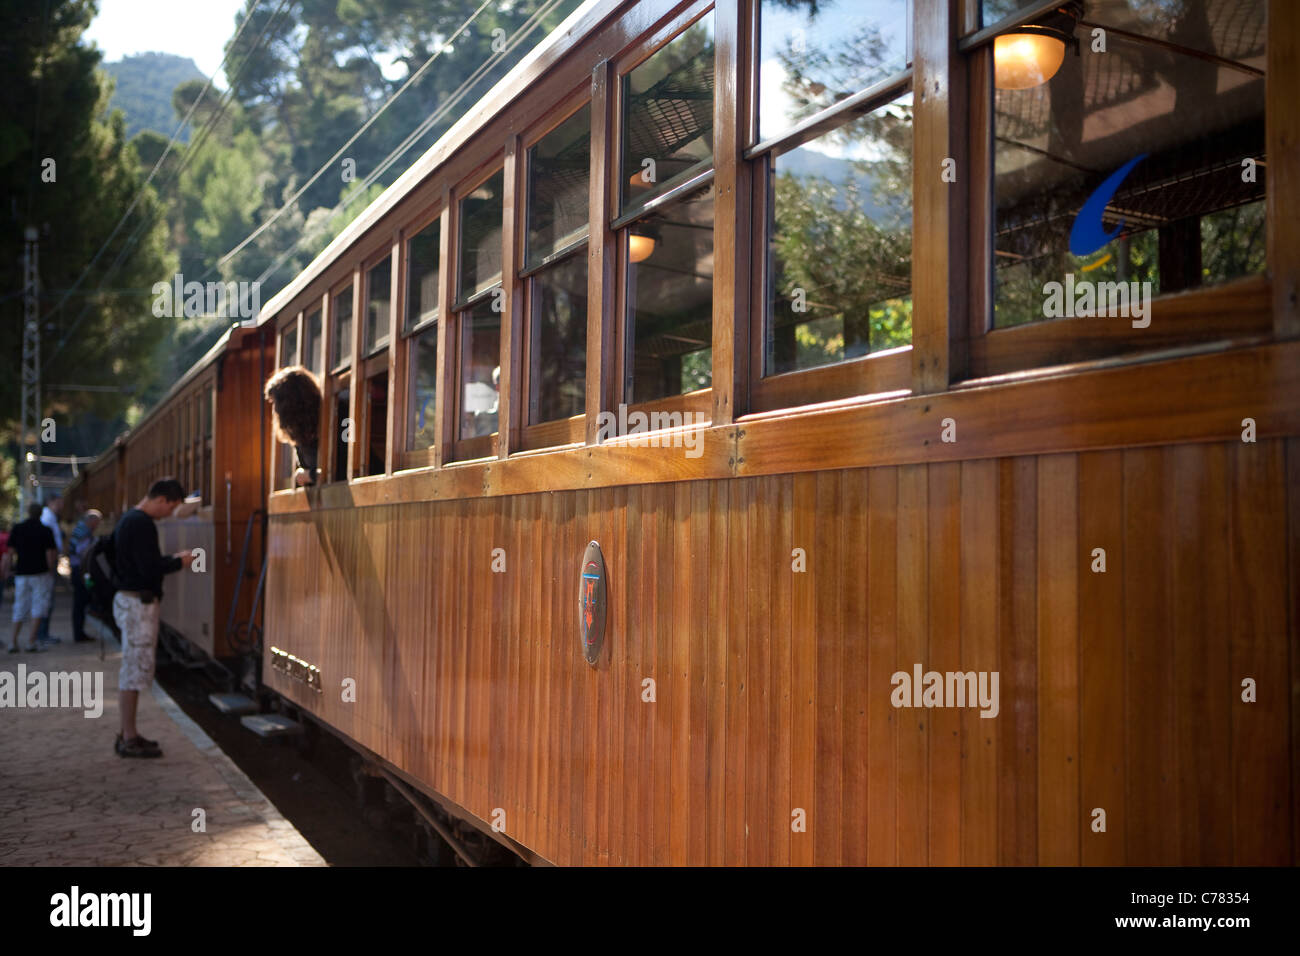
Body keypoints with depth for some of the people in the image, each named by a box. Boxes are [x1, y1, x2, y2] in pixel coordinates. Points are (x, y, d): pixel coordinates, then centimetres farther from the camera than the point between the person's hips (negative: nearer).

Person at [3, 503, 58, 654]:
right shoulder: (45, 530, -5)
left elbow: (10, 553, 3)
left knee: (20, 608, 11)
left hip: (21, 573, 3)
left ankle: (14, 642, 5)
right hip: (40, 573, -3)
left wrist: (7, 569, 13)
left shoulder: (17, 528, 3)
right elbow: (50, 554, -9)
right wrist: (50, 568, 7)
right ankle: (33, 642, -4)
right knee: (38, 606, 2)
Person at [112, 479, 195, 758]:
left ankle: (129, 734, 22)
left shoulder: (129, 520, 15)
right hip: (138, 603, -11)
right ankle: (129, 739, 1)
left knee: (133, 670, 15)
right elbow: (149, 568, -23)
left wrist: (173, 558, 13)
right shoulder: (141, 524, -18)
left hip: (130, 600, 11)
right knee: (136, 670, -5)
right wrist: (179, 562, -9)